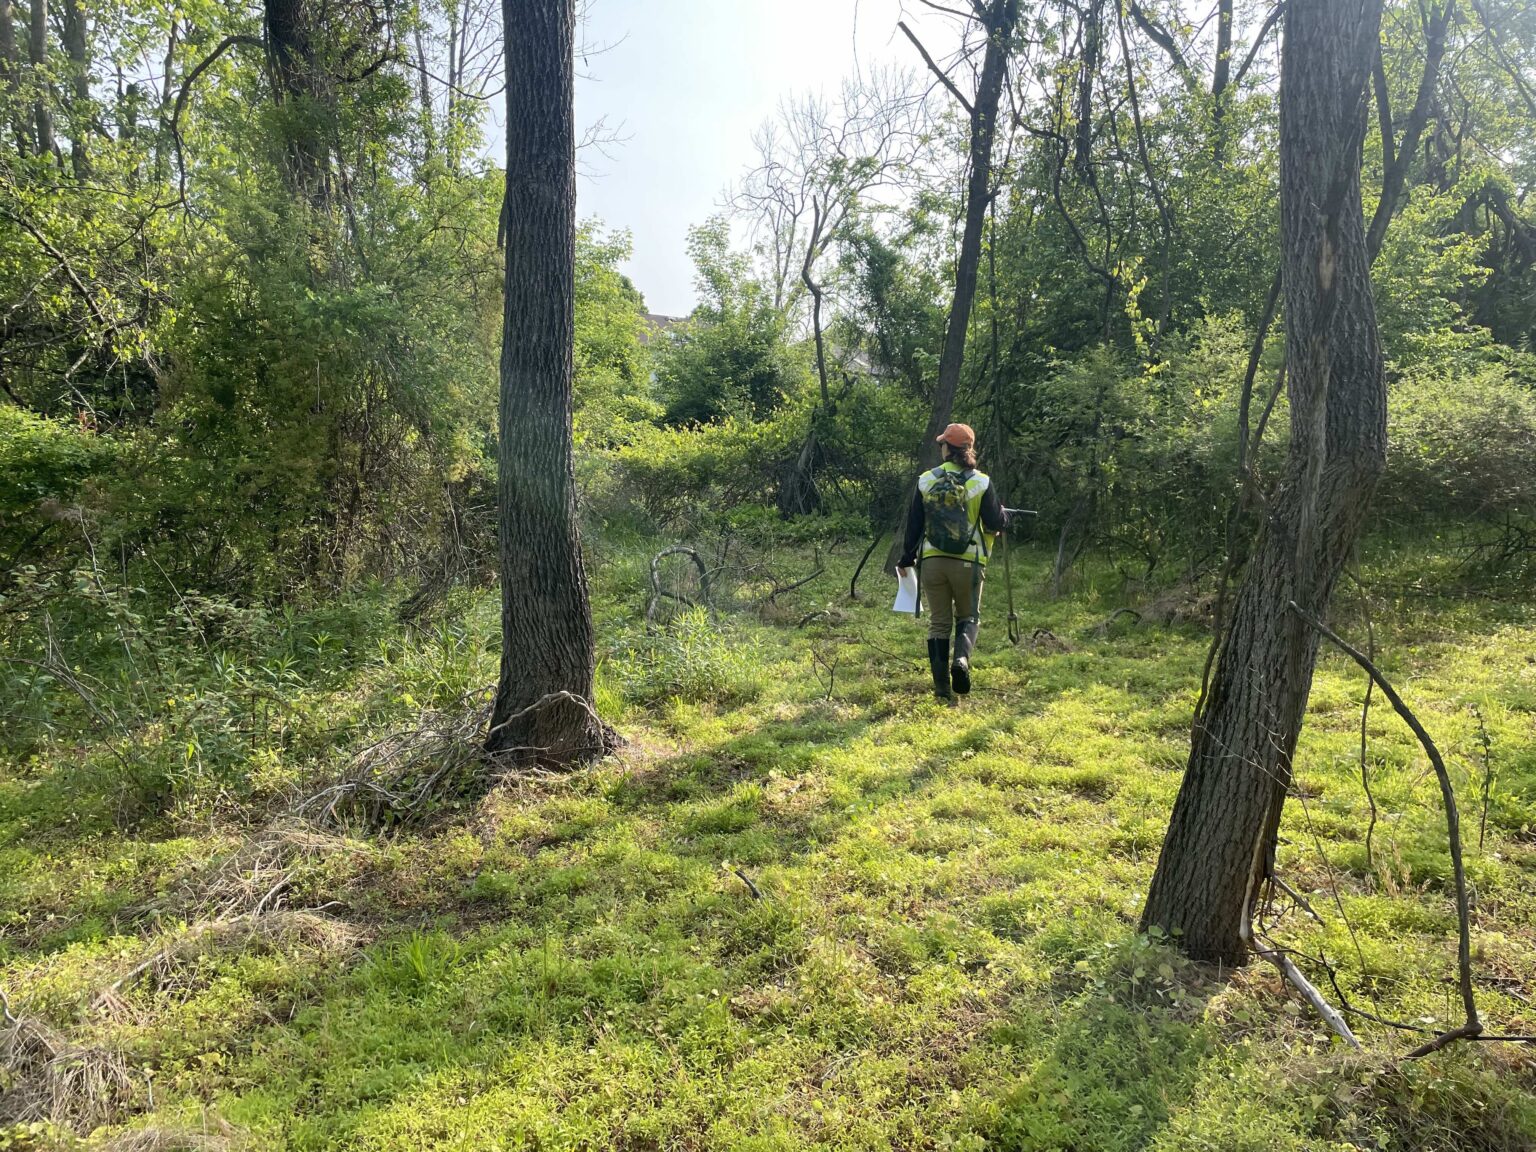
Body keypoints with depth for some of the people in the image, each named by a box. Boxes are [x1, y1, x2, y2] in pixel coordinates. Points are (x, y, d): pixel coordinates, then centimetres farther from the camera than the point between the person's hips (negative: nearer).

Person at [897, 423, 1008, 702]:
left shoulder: (926, 481, 1)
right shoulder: (981, 483, -5)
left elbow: (914, 524, 5)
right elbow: (995, 523, -2)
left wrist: (907, 559, 15)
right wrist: (1003, 516, 22)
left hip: (933, 561, 1)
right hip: (968, 562, -1)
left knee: (938, 622, 10)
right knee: (968, 616, 16)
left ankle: (942, 686, 9)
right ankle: (962, 659, -13)